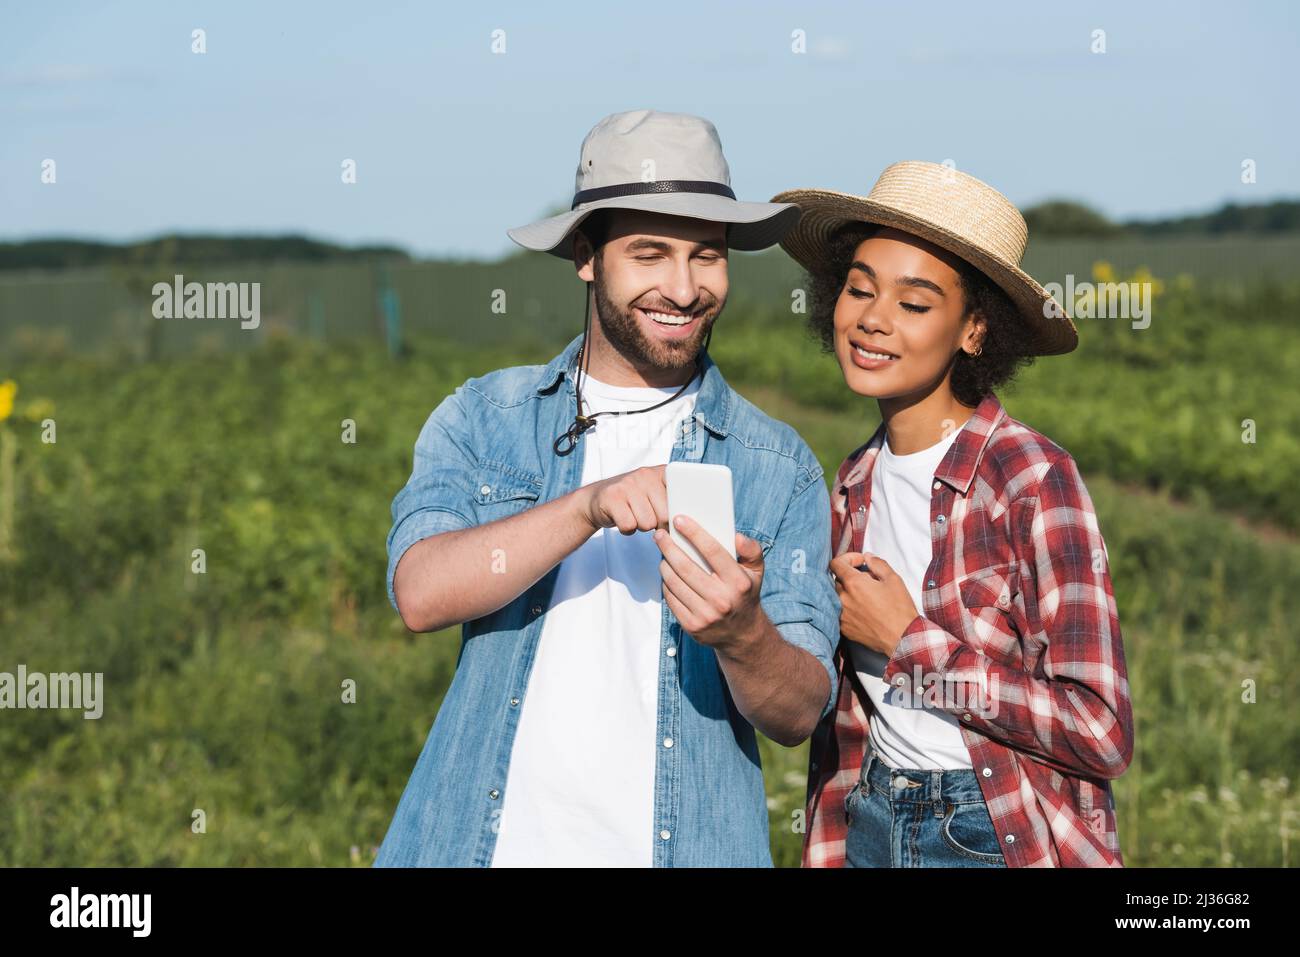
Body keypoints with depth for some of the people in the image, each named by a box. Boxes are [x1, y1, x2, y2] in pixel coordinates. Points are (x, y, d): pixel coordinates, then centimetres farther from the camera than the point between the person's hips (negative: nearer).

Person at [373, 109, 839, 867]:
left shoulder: (779, 468, 1)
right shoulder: (484, 419, 3)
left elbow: (800, 714, -4)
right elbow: (421, 593, -13)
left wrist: (743, 636, -25)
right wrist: (590, 506, -26)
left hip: (683, 844, 0)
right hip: (486, 840, 0)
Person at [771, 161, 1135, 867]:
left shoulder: (1033, 479, -15)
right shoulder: (853, 487, 4)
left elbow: (1101, 735, -20)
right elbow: (841, 716, 11)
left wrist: (908, 641, -16)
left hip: (1007, 836, -5)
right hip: (868, 830, 5)